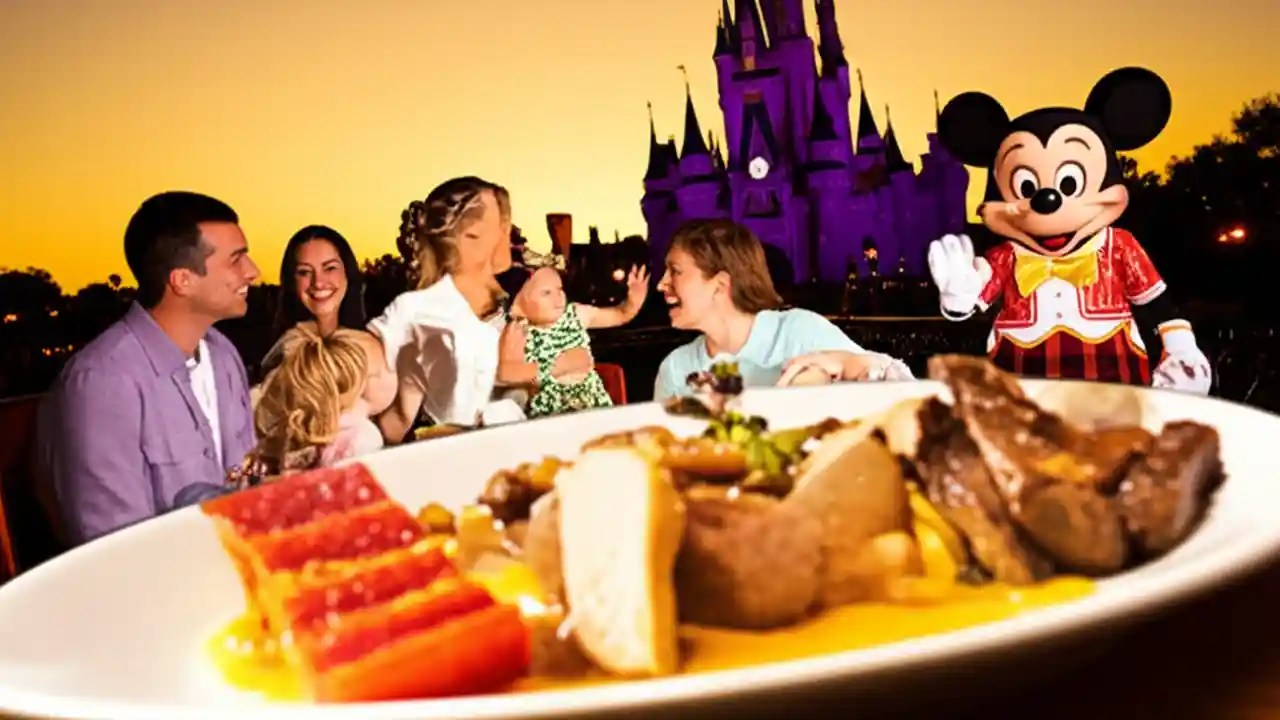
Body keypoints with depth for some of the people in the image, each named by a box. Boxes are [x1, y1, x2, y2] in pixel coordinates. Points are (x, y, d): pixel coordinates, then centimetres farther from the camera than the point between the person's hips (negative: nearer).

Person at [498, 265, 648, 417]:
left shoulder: (576, 314, 2)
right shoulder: (518, 332, -10)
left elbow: (620, 315, 15)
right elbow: (505, 372, -26)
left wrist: (634, 301, -5)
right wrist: (552, 372, -29)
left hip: (594, 403, 4)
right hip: (549, 415, -4)